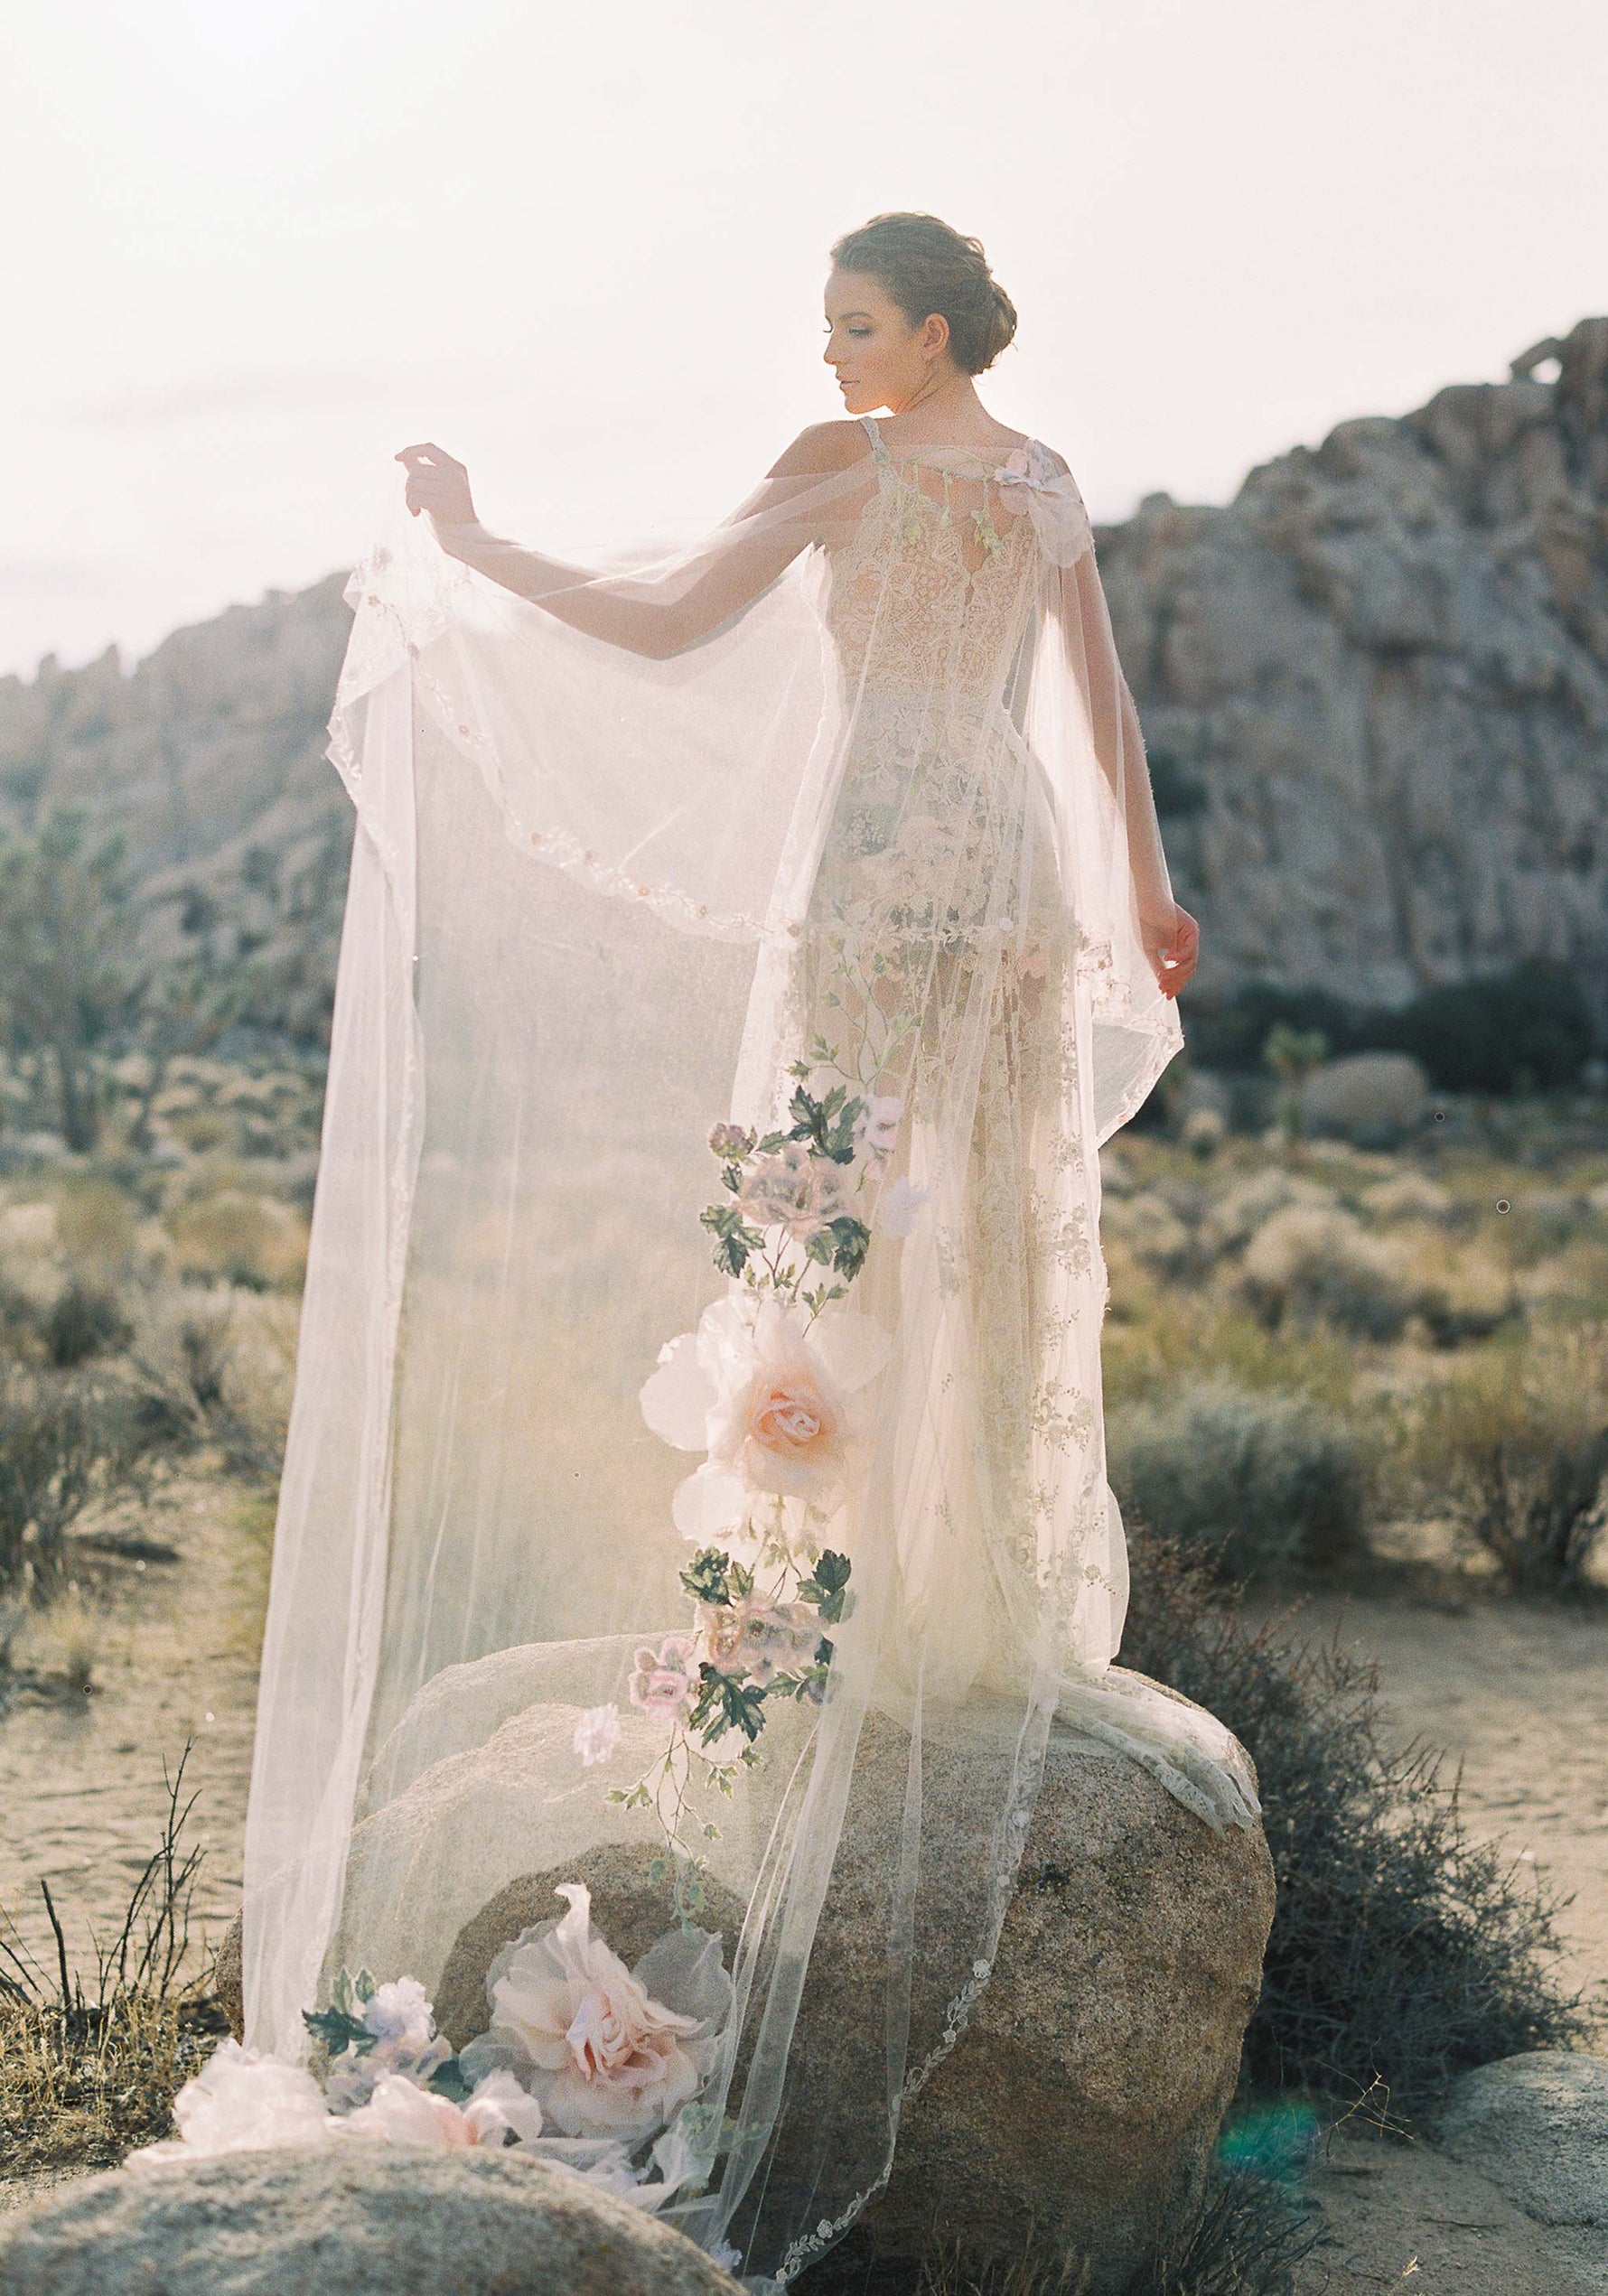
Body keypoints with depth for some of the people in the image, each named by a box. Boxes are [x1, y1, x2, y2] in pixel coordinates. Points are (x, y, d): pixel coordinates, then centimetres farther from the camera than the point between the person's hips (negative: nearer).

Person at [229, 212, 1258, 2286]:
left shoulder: (845, 465, -7)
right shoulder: (1048, 480, 13)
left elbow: (663, 625, -12)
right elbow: (1104, 706, 16)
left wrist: (469, 549, -4)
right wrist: (1146, 892, 23)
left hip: (876, 875, -7)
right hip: (1019, 873, 7)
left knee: (821, 1244, -4)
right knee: (1000, 1251, 10)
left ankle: (766, 1665, -2)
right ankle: (1000, 1633, 18)